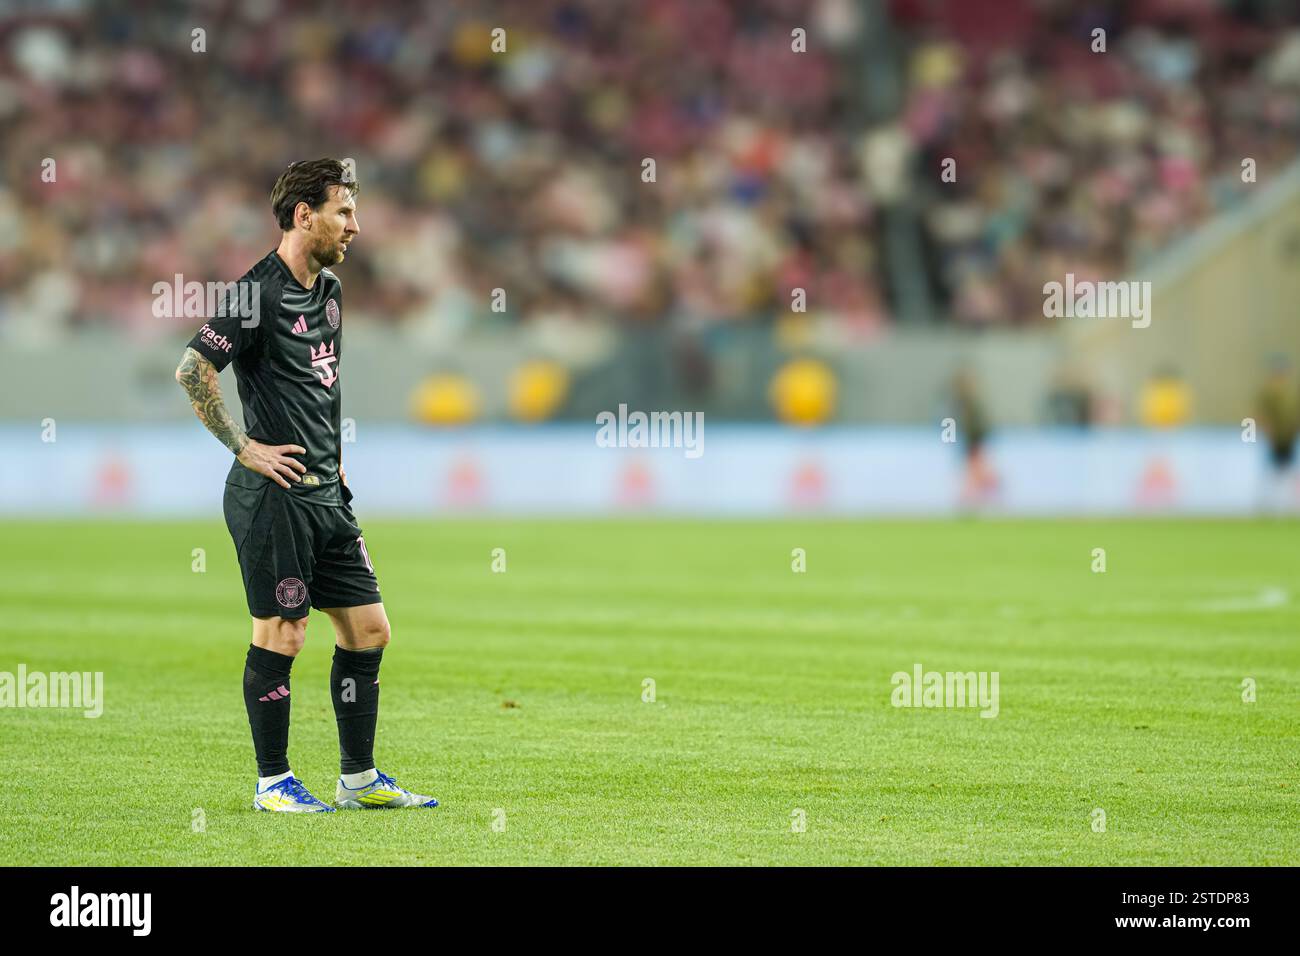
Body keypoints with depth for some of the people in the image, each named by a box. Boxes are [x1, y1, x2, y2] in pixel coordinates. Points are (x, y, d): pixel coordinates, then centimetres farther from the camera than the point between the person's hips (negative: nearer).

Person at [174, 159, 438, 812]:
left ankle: (358, 778, 17)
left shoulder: (330, 291, 15)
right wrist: (246, 447, -17)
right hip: (275, 491, -9)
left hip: (326, 491, 9)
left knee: (368, 629, 8)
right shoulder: (259, 292, -13)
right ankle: (273, 782, 7)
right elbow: (192, 370, -19)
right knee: (279, 636, -3)